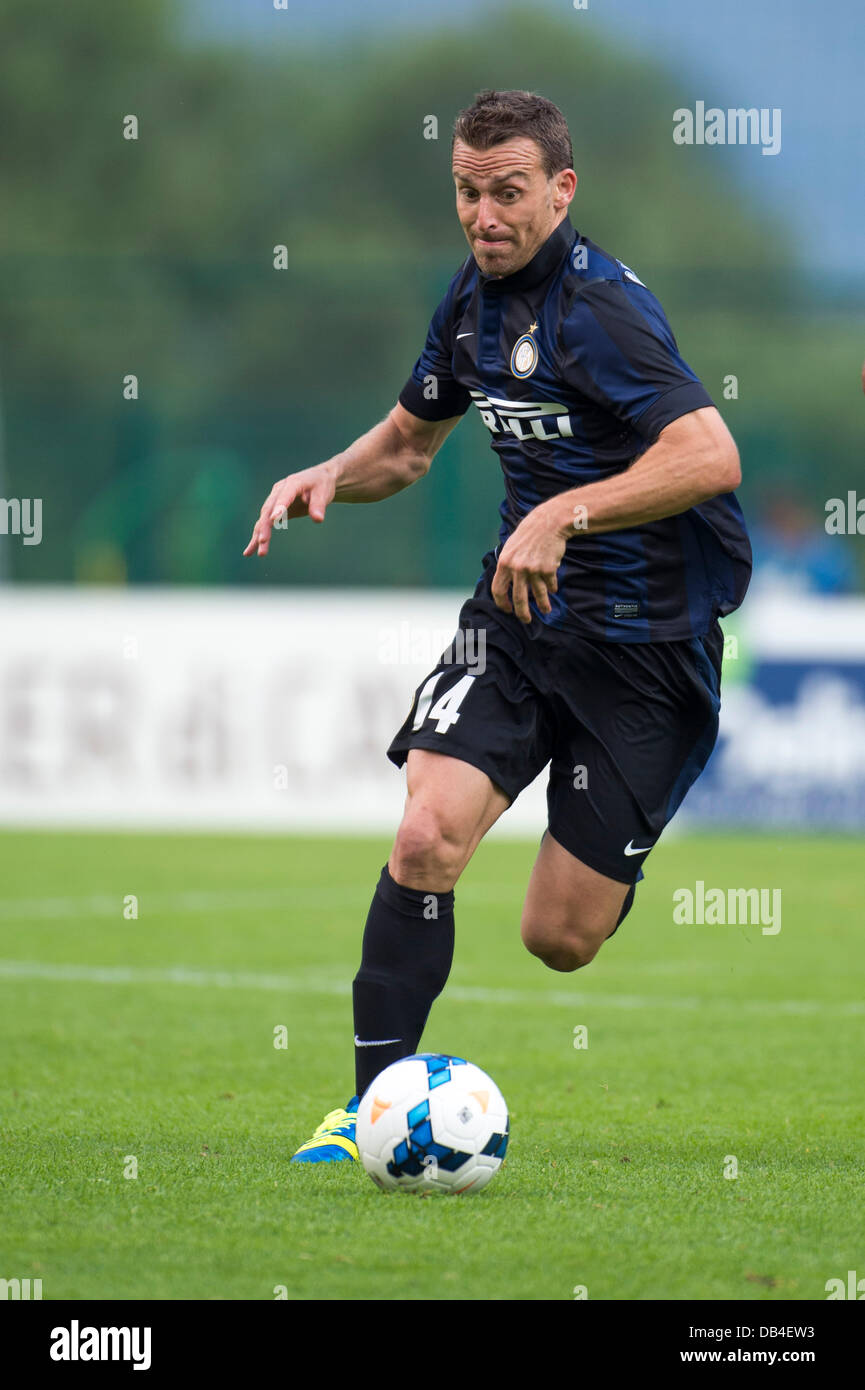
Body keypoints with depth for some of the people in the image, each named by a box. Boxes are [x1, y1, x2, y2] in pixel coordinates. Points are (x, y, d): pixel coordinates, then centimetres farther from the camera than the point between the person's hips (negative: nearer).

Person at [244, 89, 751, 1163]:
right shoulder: (475, 294, 6)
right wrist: (330, 476, 3)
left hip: (646, 641, -6)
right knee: (427, 836, -18)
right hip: (519, 613, 6)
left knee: (560, 939, -2)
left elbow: (711, 458, -32)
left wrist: (565, 516, -36)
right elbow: (409, 441, 23)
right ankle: (375, 1104, -9)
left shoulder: (599, 307, -20)